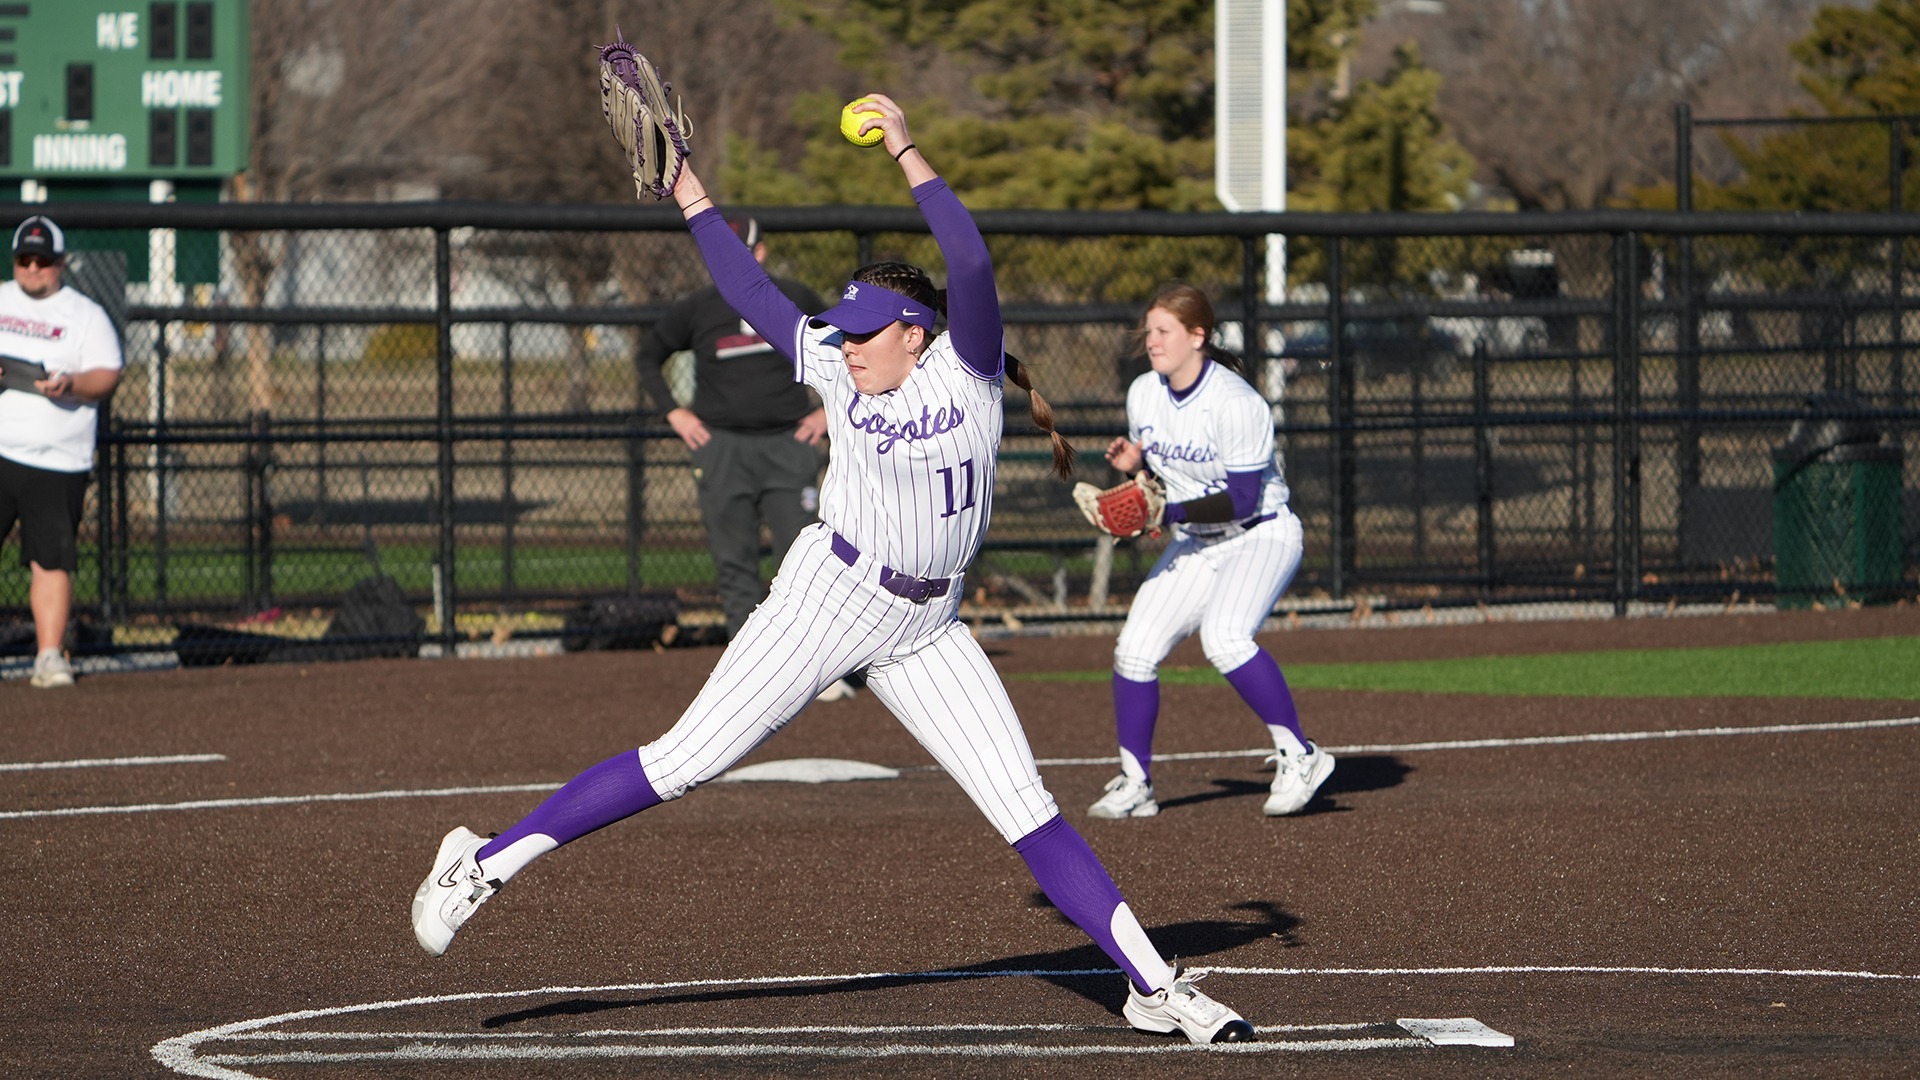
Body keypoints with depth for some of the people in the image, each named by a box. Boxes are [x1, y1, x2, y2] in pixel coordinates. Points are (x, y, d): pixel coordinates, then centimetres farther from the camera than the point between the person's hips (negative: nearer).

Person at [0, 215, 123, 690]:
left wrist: (70, 384, -21)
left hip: (57, 462, -1)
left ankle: (49, 655, 0)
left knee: (51, 560, -5)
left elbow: (108, 375, -1)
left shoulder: (87, 315, 7)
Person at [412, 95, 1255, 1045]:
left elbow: (972, 266, -23)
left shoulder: (964, 368, -7)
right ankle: (486, 865, -1)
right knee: (680, 763, -5)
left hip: (924, 629, 0)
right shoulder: (839, 367, 1)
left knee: (1028, 810, -3)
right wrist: (692, 199, 13)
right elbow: (750, 294, 13)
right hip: (826, 599, 0)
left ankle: (1153, 985, -2)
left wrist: (908, 154, -28)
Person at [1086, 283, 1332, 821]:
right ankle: (1133, 786, 11)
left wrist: (1169, 511, -28)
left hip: (1261, 538, -7)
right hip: (1194, 546, 7)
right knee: (1134, 650, -4)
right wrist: (1131, 463, -8)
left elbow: (1241, 500, -24)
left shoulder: (1236, 404, -23)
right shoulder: (1143, 393, 0)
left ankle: (1299, 756, -20)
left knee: (1224, 636, -31)